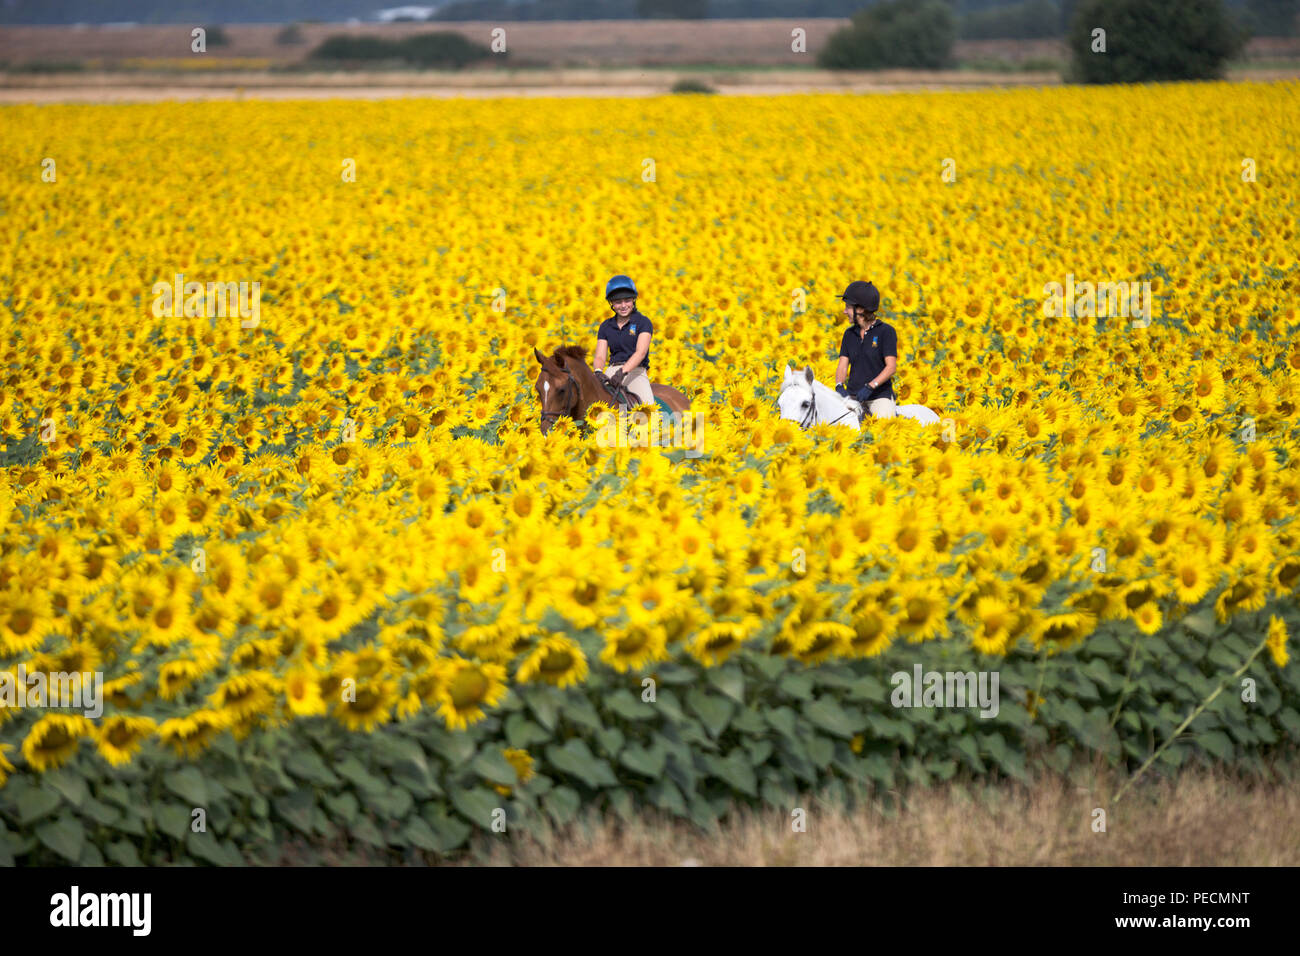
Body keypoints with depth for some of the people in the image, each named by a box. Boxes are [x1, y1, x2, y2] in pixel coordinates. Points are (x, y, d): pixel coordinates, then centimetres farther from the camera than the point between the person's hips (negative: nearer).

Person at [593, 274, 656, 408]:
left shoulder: (643, 322, 1)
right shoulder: (606, 326, 14)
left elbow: (641, 352, -12)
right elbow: (600, 356, 6)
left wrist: (623, 371, -28)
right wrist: (598, 372, -18)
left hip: (636, 371, -3)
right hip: (612, 370, 4)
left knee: (648, 405, -29)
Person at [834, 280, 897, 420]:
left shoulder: (886, 331, -5)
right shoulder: (849, 334, 11)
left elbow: (891, 367, -12)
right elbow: (843, 365, 6)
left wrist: (870, 387, -22)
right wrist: (839, 386, -14)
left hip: (880, 394, -4)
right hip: (853, 395, 4)